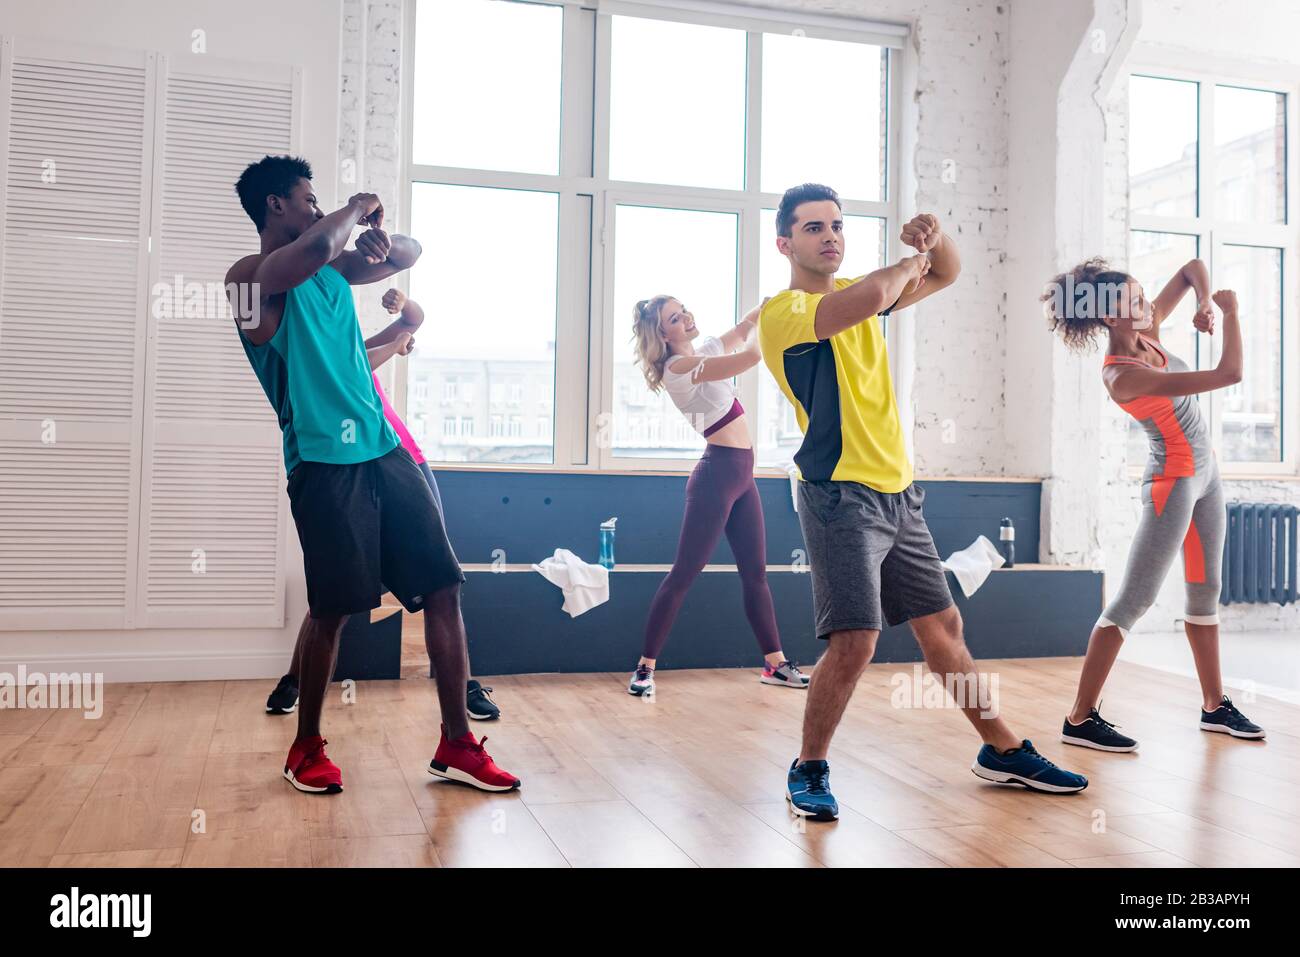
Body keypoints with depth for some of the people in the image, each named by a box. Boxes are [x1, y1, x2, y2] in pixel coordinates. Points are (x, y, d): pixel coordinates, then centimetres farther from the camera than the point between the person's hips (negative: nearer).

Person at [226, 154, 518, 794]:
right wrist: (357, 209, -6)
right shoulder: (253, 276, -5)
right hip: (323, 461, -7)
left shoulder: (330, 272, 18)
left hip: (382, 450, 7)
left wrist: (379, 239, 7)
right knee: (331, 609, 0)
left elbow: (411, 254, 30)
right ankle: (306, 749, 22)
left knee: (443, 590, 1)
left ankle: (456, 745, 9)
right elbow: (319, 244, -26)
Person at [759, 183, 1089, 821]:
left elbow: (946, 274, 24)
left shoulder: (858, 292, 14)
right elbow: (874, 295, -28)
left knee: (943, 627, 15)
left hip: (898, 494, 7)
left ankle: (1001, 751, 29)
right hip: (841, 497, -7)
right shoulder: (782, 312, -11)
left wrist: (935, 237, 1)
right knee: (854, 643, -14)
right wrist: (914, 259, -7)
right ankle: (808, 770, 7)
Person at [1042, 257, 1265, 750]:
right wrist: (1231, 312, -12)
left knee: (1205, 592, 16)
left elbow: (1193, 267, 10)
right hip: (1173, 482, -9)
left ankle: (1214, 704, 29)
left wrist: (1204, 301, -8)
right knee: (1134, 599, -10)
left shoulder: (1147, 334, -1)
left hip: (1205, 474, 9)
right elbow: (1229, 375, -26)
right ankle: (1080, 719, -6)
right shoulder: (1123, 376, -26)